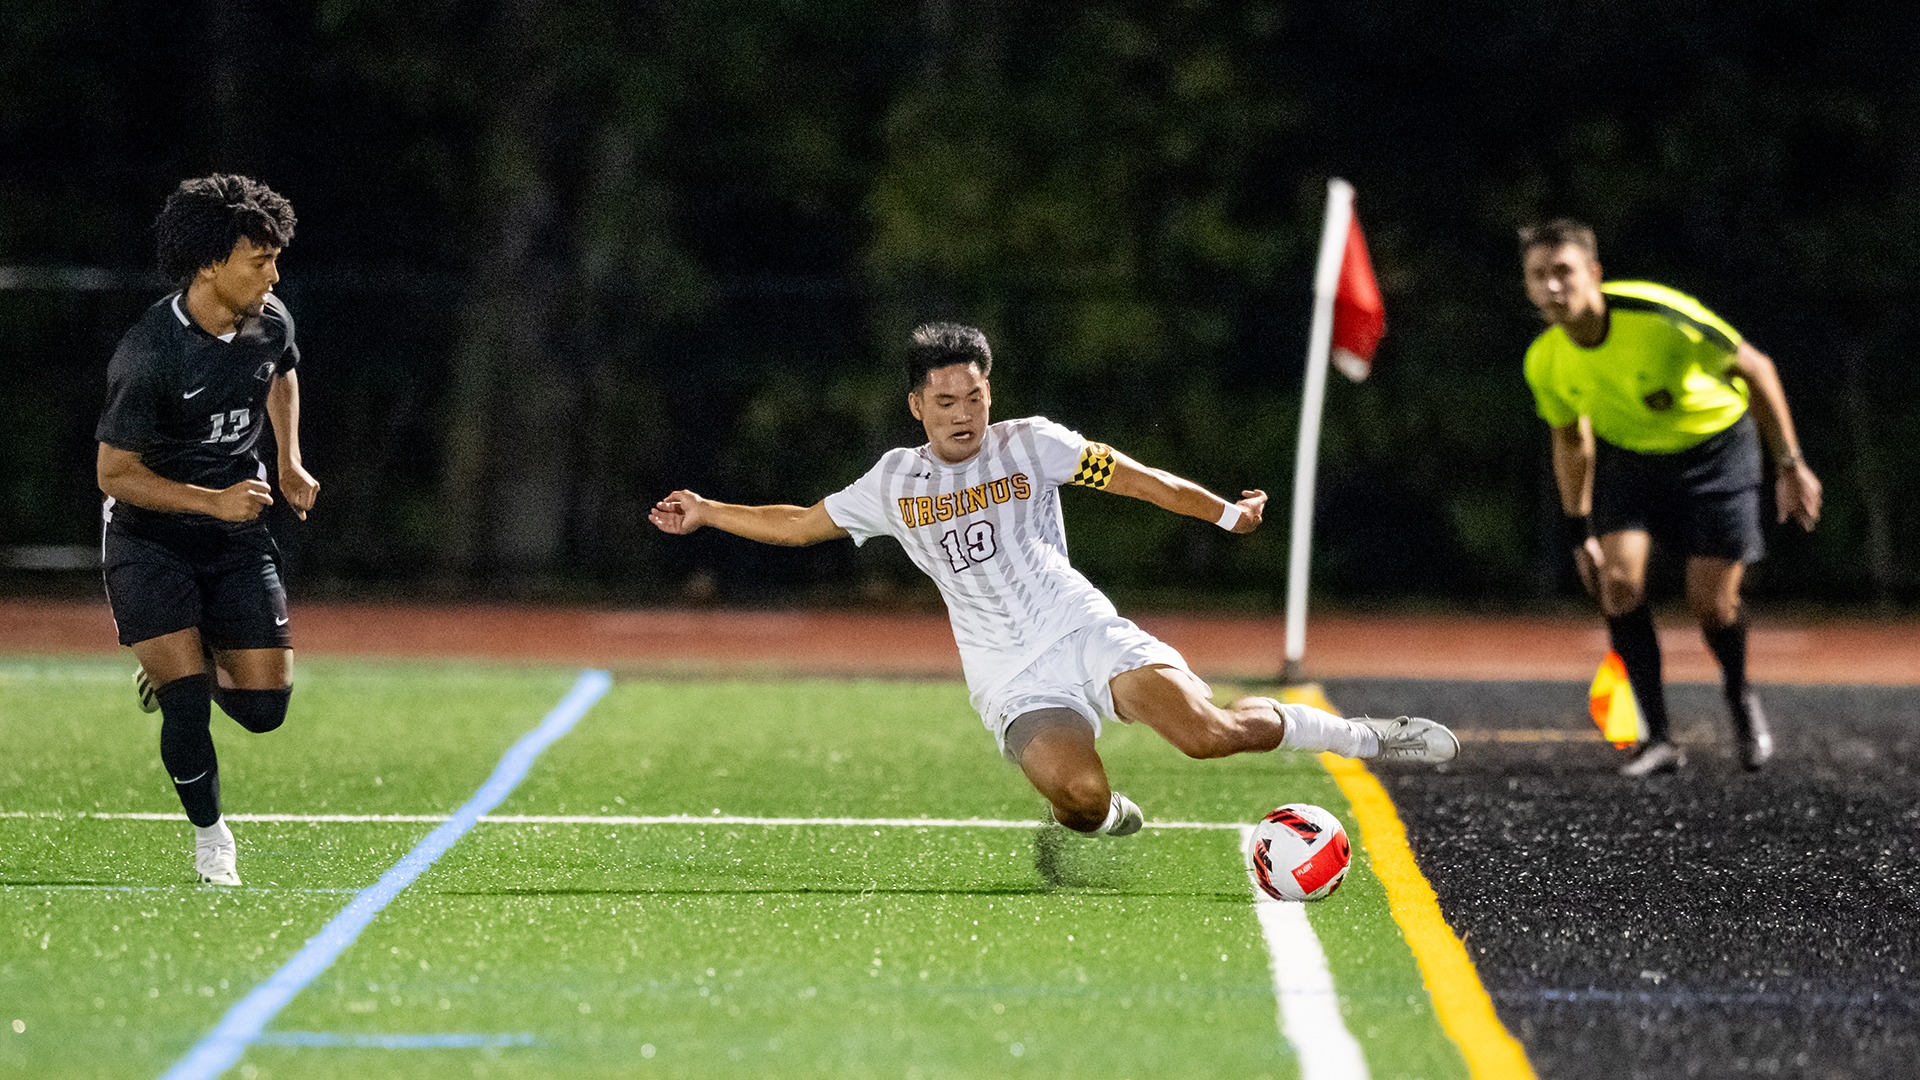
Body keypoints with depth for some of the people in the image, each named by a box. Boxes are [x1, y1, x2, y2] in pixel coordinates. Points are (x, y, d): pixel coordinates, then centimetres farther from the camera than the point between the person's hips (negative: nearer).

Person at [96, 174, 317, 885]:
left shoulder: (270, 322, -6)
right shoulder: (150, 356, -24)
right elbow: (114, 474, -17)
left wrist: (290, 463, 9)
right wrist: (214, 500, -24)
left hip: (237, 537, 5)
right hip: (148, 539, -5)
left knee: (264, 707, -2)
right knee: (188, 708, -14)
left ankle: (181, 665, 31)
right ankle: (210, 835, 12)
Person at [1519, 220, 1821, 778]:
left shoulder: (1661, 318, -34)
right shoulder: (1545, 362, -17)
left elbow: (1755, 369, -19)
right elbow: (1570, 442, 4)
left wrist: (1790, 465, -15)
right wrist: (1580, 532, 4)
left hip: (1715, 444, -4)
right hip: (1628, 454, 4)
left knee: (1711, 602, -8)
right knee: (1618, 580, -17)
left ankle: (1740, 697, 27)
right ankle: (1658, 739, -8)